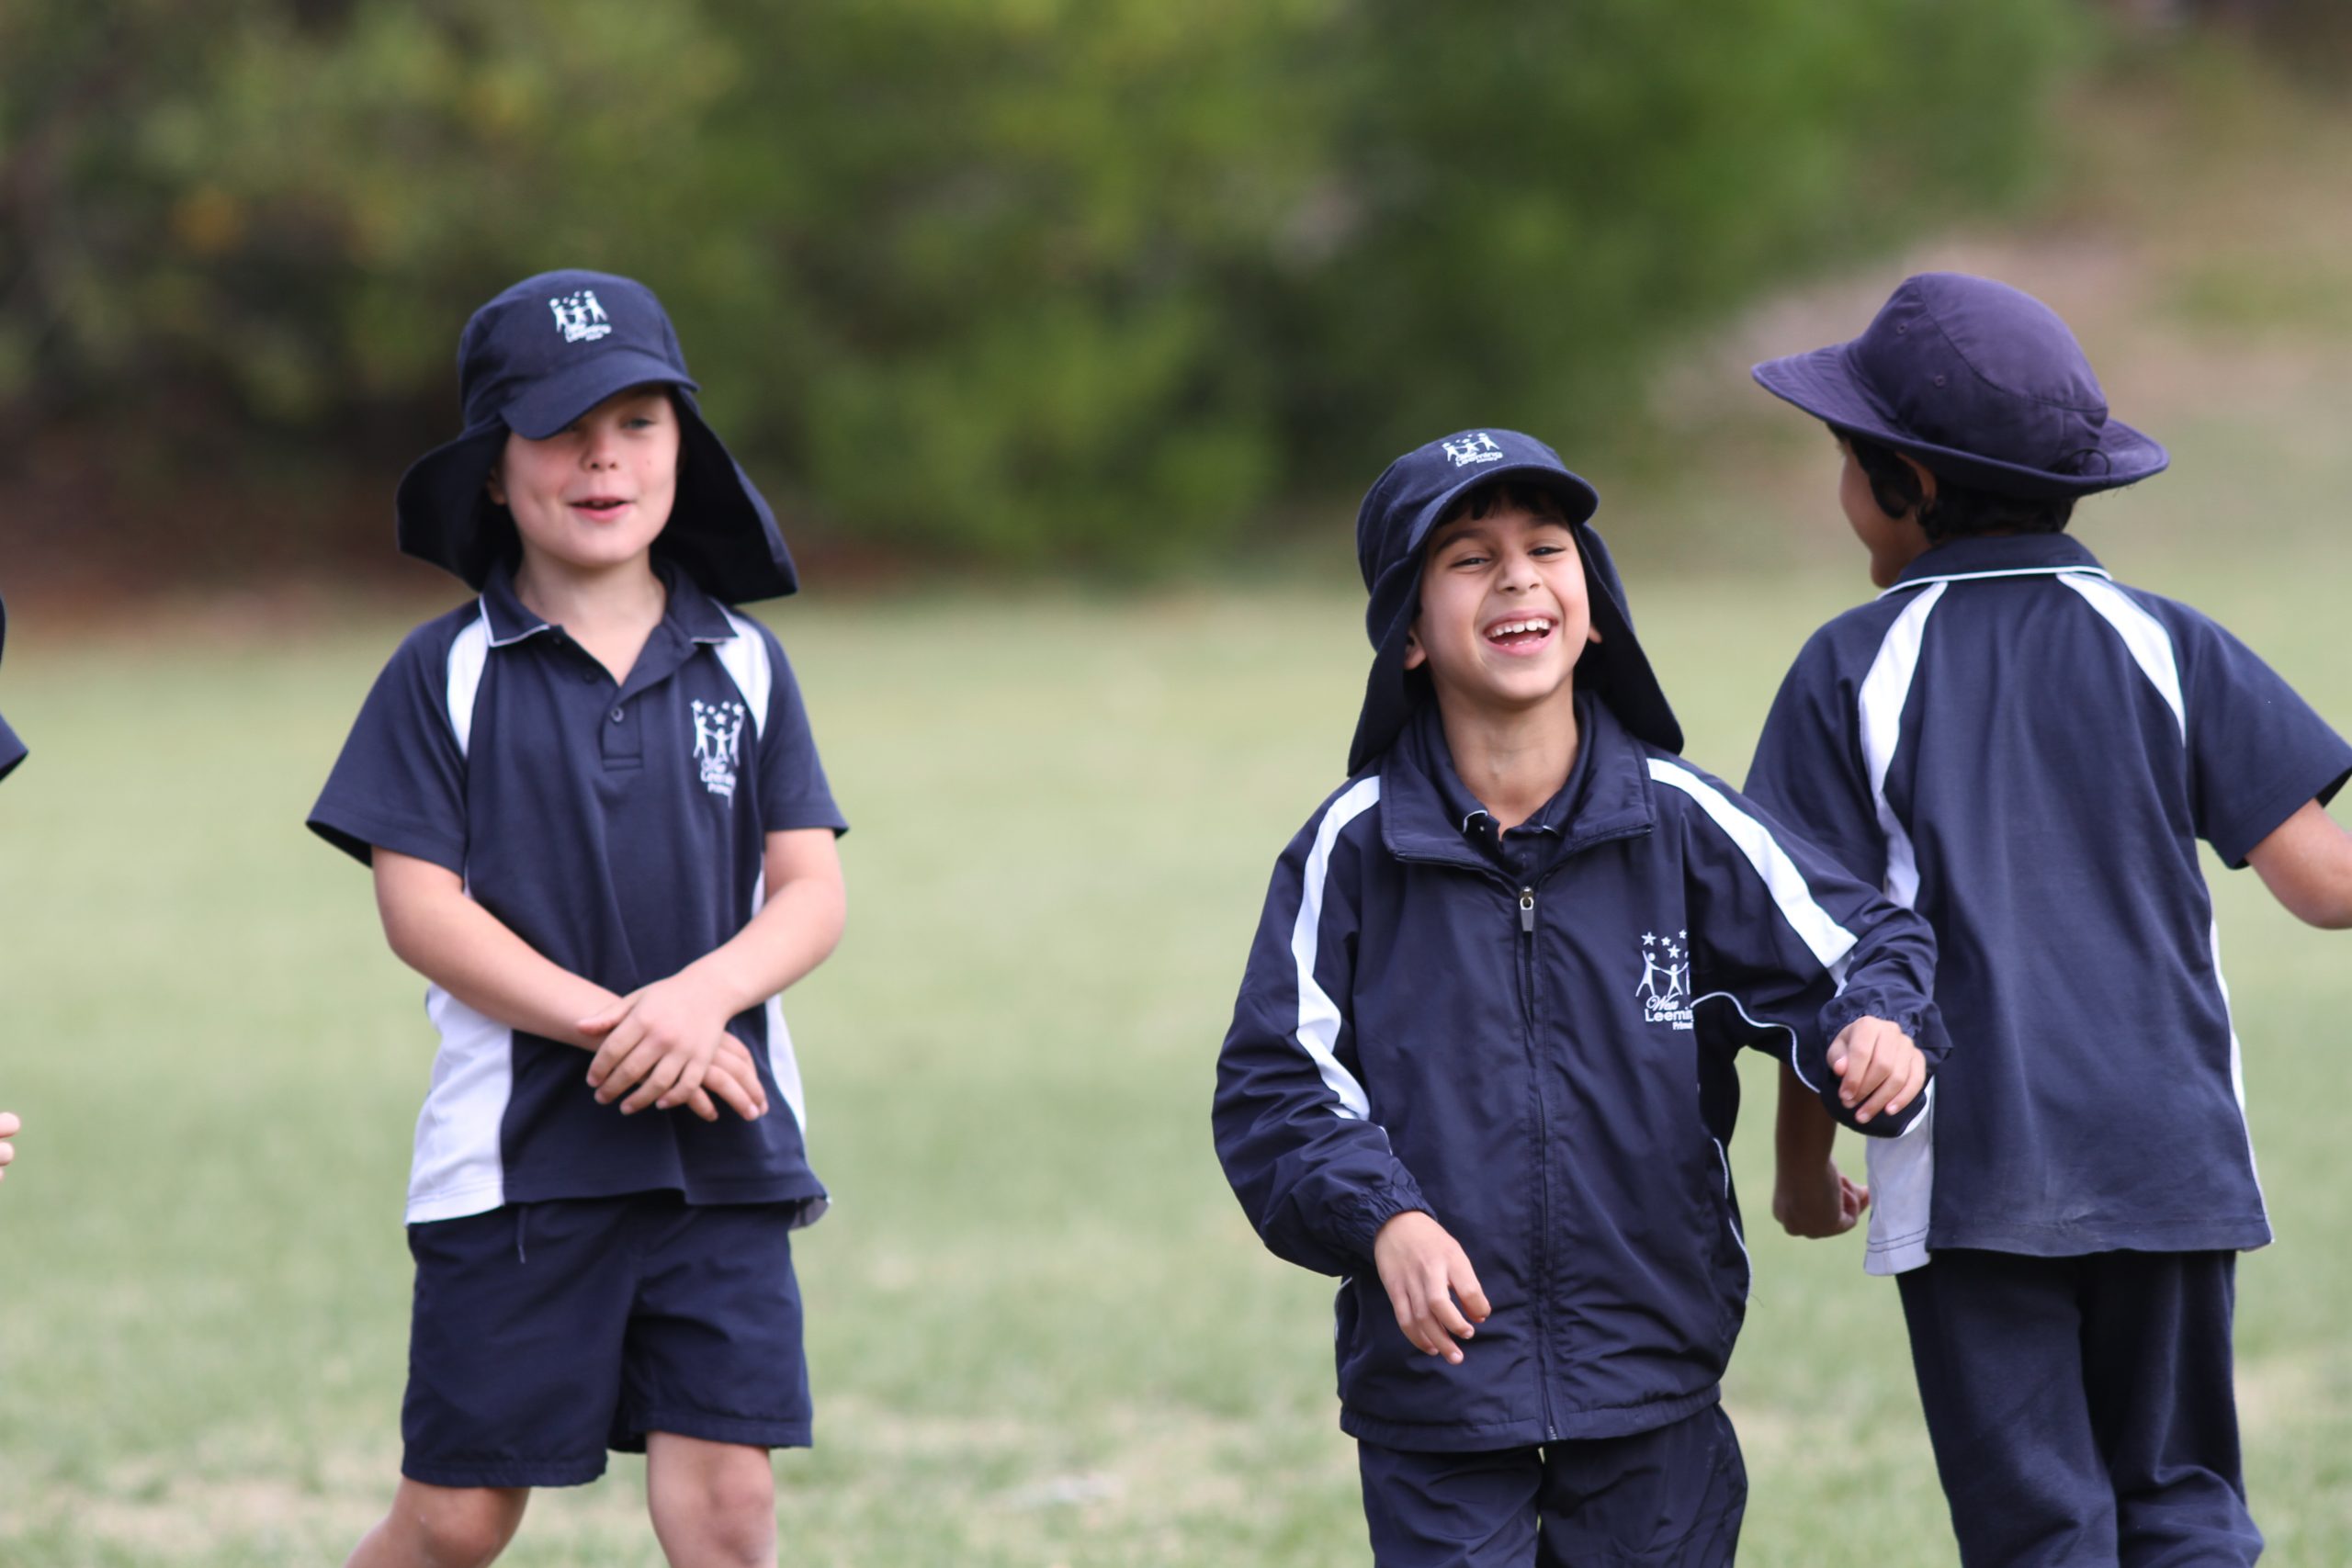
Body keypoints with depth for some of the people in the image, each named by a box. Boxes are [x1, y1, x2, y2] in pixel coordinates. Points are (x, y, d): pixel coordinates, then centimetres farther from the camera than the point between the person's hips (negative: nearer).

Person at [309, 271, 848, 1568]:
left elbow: (810, 893, 5)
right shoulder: (446, 674, 1)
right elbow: (421, 912, -6)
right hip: (515, 1154, -2)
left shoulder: (742, 667, 9)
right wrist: (617, 1026, -16)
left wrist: (701, 997, -17)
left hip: (723, 1154, 2)